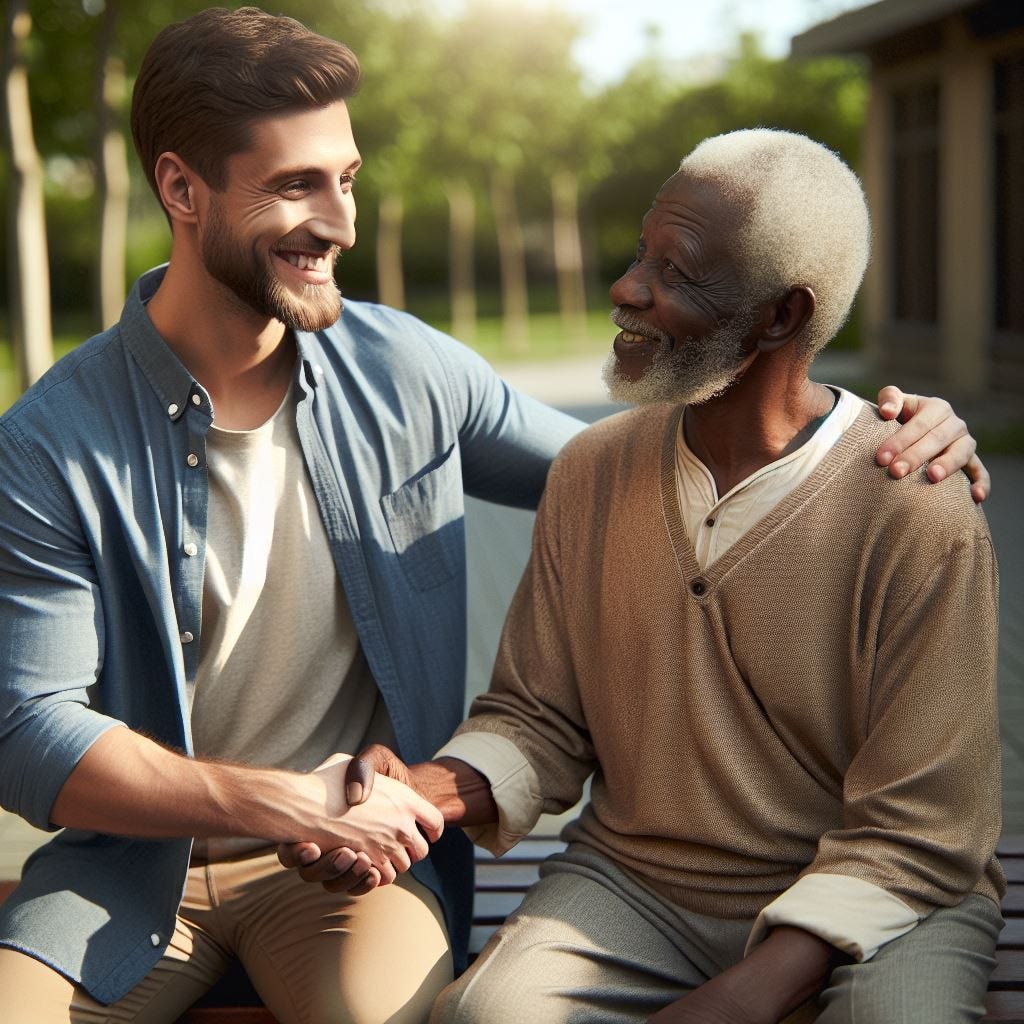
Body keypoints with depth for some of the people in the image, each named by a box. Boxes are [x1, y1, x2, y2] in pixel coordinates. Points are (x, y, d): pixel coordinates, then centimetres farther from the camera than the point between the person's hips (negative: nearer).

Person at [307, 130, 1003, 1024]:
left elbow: (915, 834, -13)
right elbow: (539, 717, 8)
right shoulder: (590, 473, 1)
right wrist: (434, 791, -14)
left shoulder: (923, 520, -15)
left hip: (879, 908, -2)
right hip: (633, 883, 2)